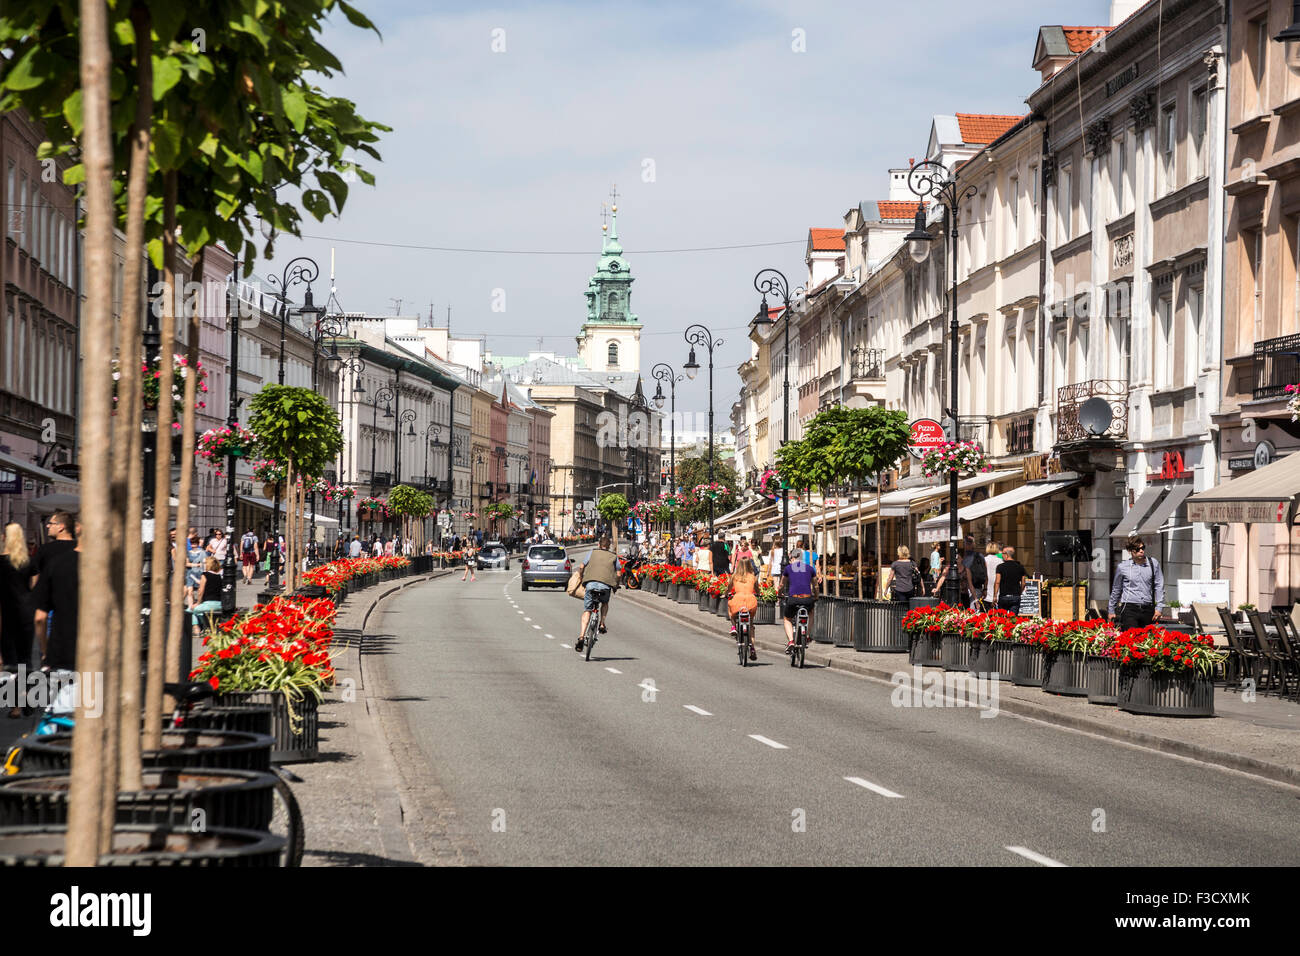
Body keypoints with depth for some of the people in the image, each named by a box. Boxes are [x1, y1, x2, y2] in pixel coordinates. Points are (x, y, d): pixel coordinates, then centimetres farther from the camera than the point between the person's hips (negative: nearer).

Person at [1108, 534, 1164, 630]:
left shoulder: (1153, 564, 7)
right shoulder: (1122, 567, 3)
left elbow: (1159, 586, 11)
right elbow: (1116, 590, 15)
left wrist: (1158, 608, 2)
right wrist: (1112, 611, 19)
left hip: (1148, 609, 2)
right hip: (1129, 609, -2)